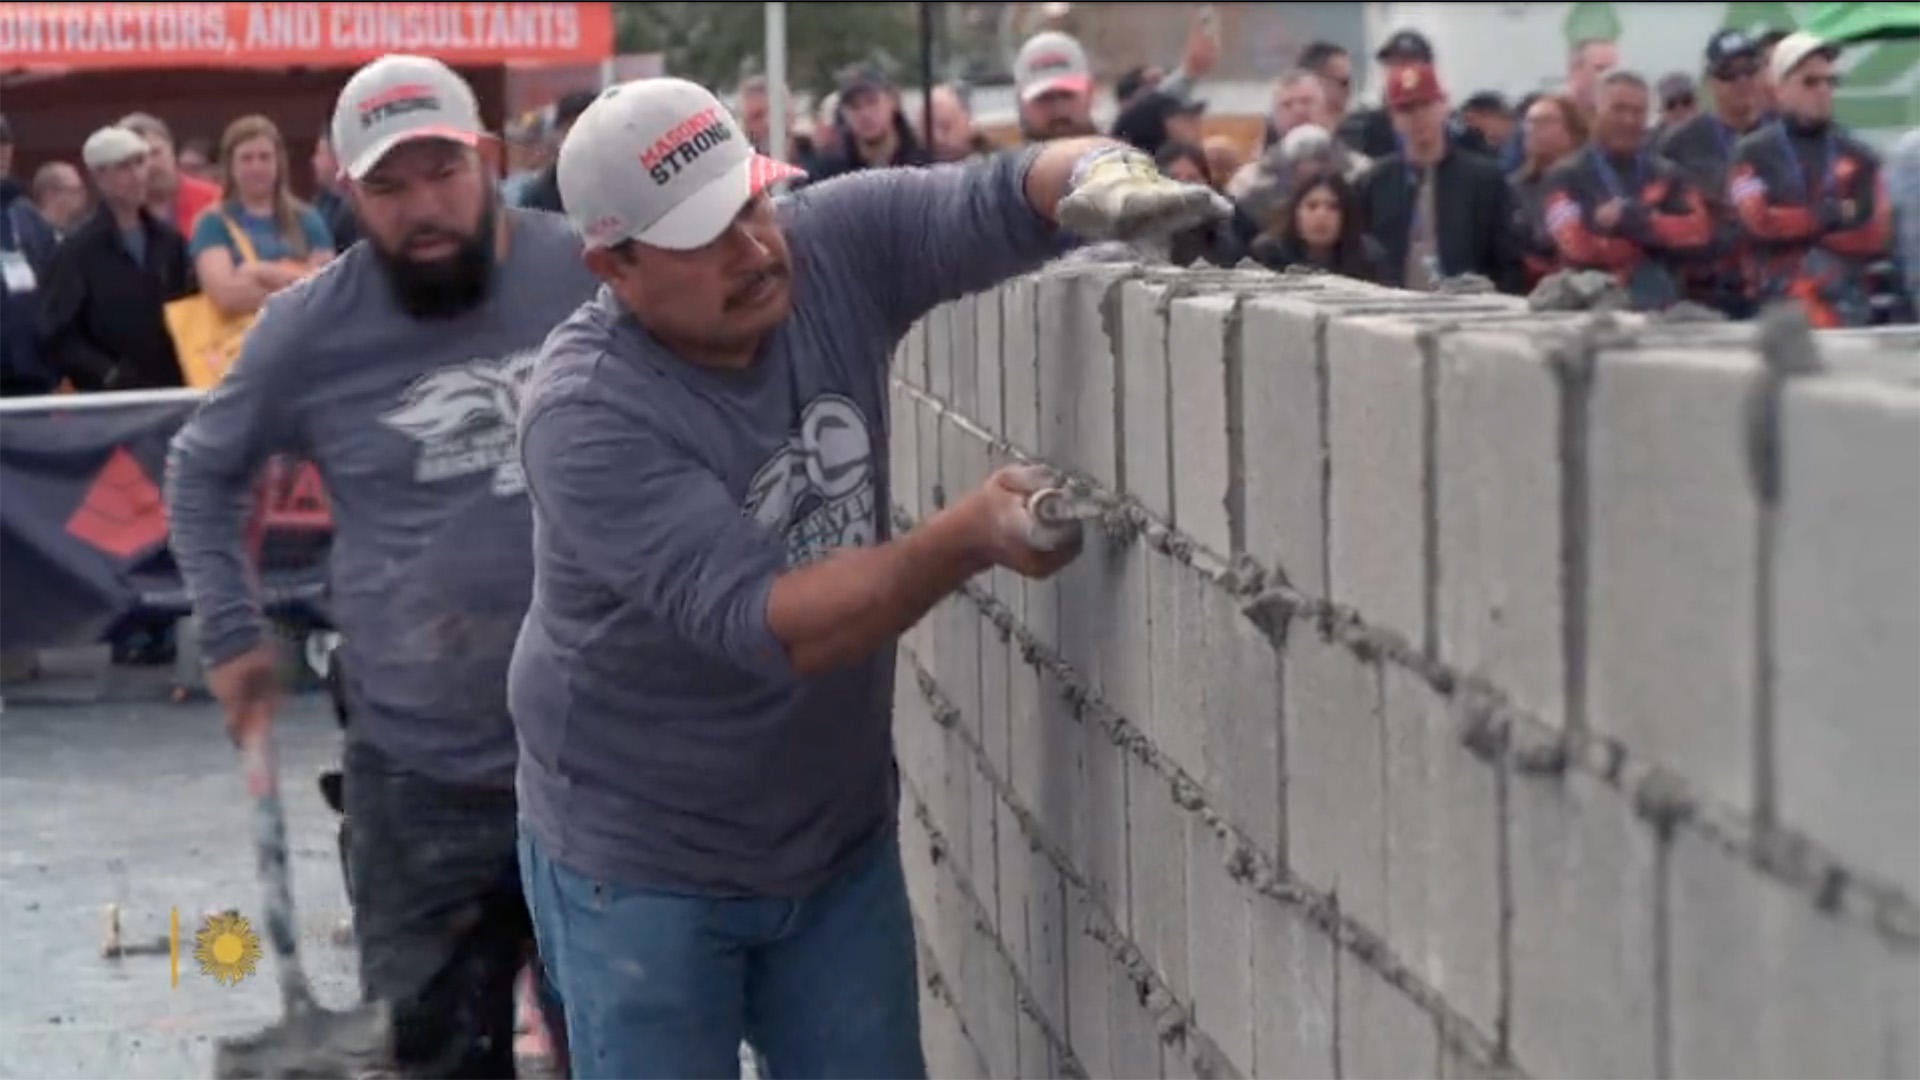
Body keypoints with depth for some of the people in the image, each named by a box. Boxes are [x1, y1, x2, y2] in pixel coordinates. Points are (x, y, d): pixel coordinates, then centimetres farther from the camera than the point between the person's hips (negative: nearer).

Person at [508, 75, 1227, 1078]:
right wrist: (968, 539, -42)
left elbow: (1008, 194, -14)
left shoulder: (833, 249, -11)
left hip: (840, 841, 5)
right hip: (642, 869, -5)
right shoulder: (590, 416, -26)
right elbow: (759, 621, -32)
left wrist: (1100, 177, -38)